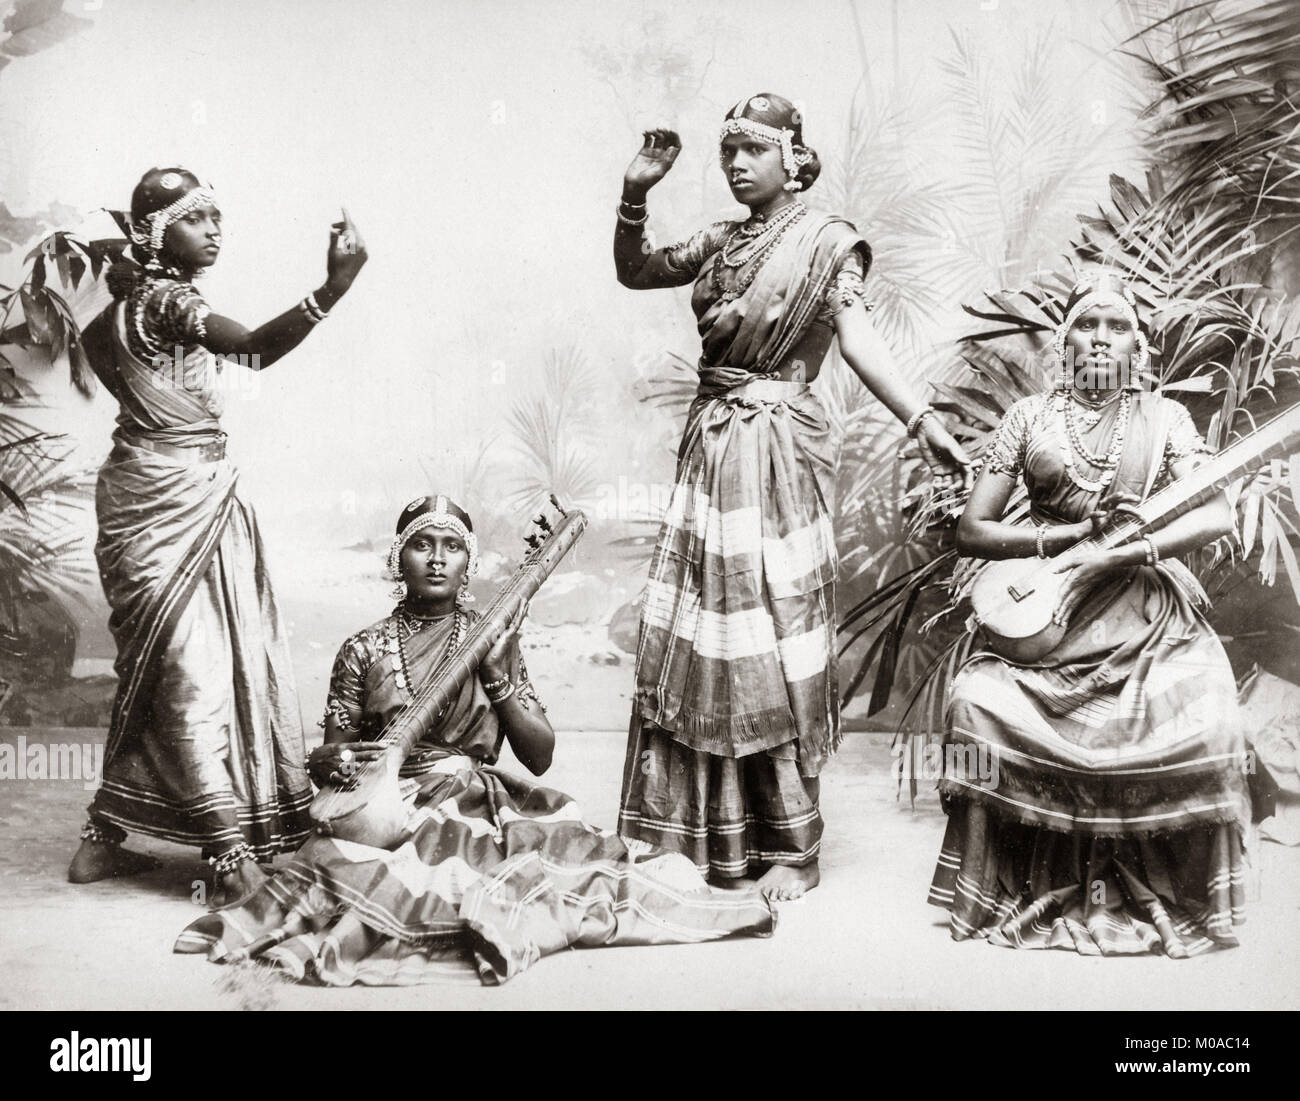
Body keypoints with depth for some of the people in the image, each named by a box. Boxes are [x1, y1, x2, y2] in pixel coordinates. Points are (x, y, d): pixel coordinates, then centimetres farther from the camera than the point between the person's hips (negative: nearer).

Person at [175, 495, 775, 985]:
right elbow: (325, 759, 10)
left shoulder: (494, 642, 9)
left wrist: (501, 675, -9)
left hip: (483, 805, 0)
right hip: (391, 811, 0)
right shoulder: (364, 650, 7)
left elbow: (539, 757, 4)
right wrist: (333, 760, -15)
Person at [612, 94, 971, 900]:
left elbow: (858, 339, -15)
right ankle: (698, 831, 18)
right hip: (711, 444, 6)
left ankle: (792, 846, 4)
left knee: (770, 640, -5)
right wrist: (635, 198, 3)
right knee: (695, 636, 7)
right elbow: (635, 272, 19)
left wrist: (922, 420, -30)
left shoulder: (826, 243, -4)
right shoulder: (721, 242, 14)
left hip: (780, 451, -6)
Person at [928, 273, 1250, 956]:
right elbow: (970, 530, 5)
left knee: (1204, 723, -26)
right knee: (977, 699, -27)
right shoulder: (1030, 417, 9)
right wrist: (1066, 535, -8)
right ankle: (1016, 891, -8)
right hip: (1048, 616, 0)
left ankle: (1178, 900, -3)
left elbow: (1216, 515, -3)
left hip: (1149, 612, 0)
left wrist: (1115, 554, -15)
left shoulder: (1163, 417, 10)